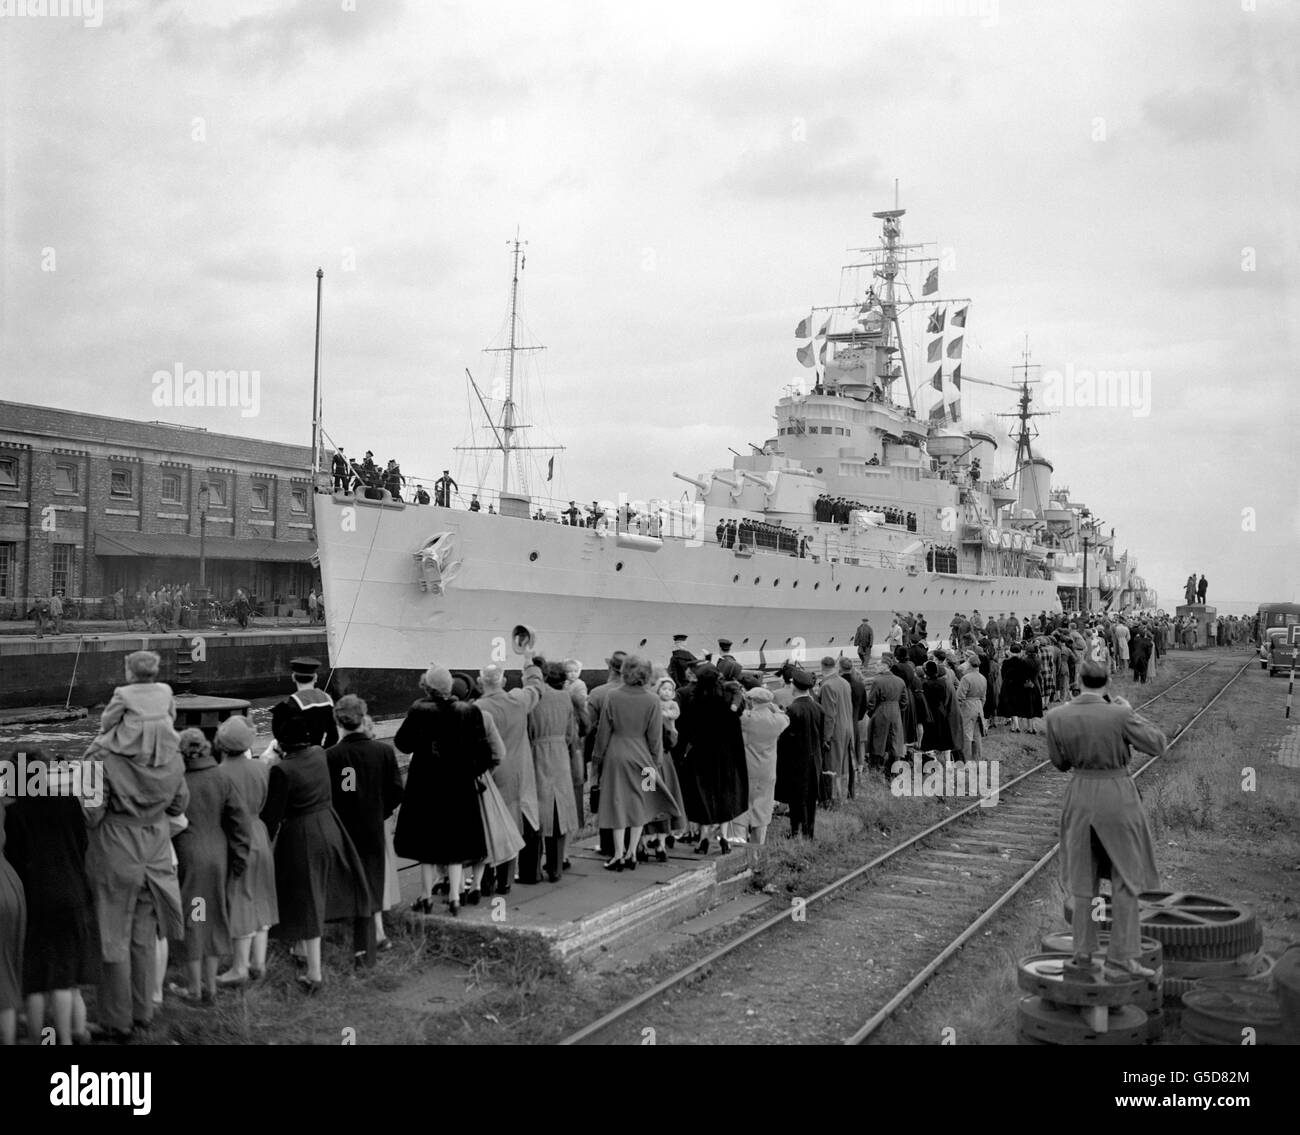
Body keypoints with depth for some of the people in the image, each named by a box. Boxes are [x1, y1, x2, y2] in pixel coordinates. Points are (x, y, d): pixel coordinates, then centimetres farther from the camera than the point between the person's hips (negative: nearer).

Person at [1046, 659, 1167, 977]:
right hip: (1117, 797, -3)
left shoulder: (1057, 717, -8)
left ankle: (1083, 952, 17)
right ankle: (1122, 952, 6)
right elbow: (1157, 745, -5)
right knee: (1125, 875, 9)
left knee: (1084, 876, 15)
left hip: (1080, 796, 3)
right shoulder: (1120, 715, -18)